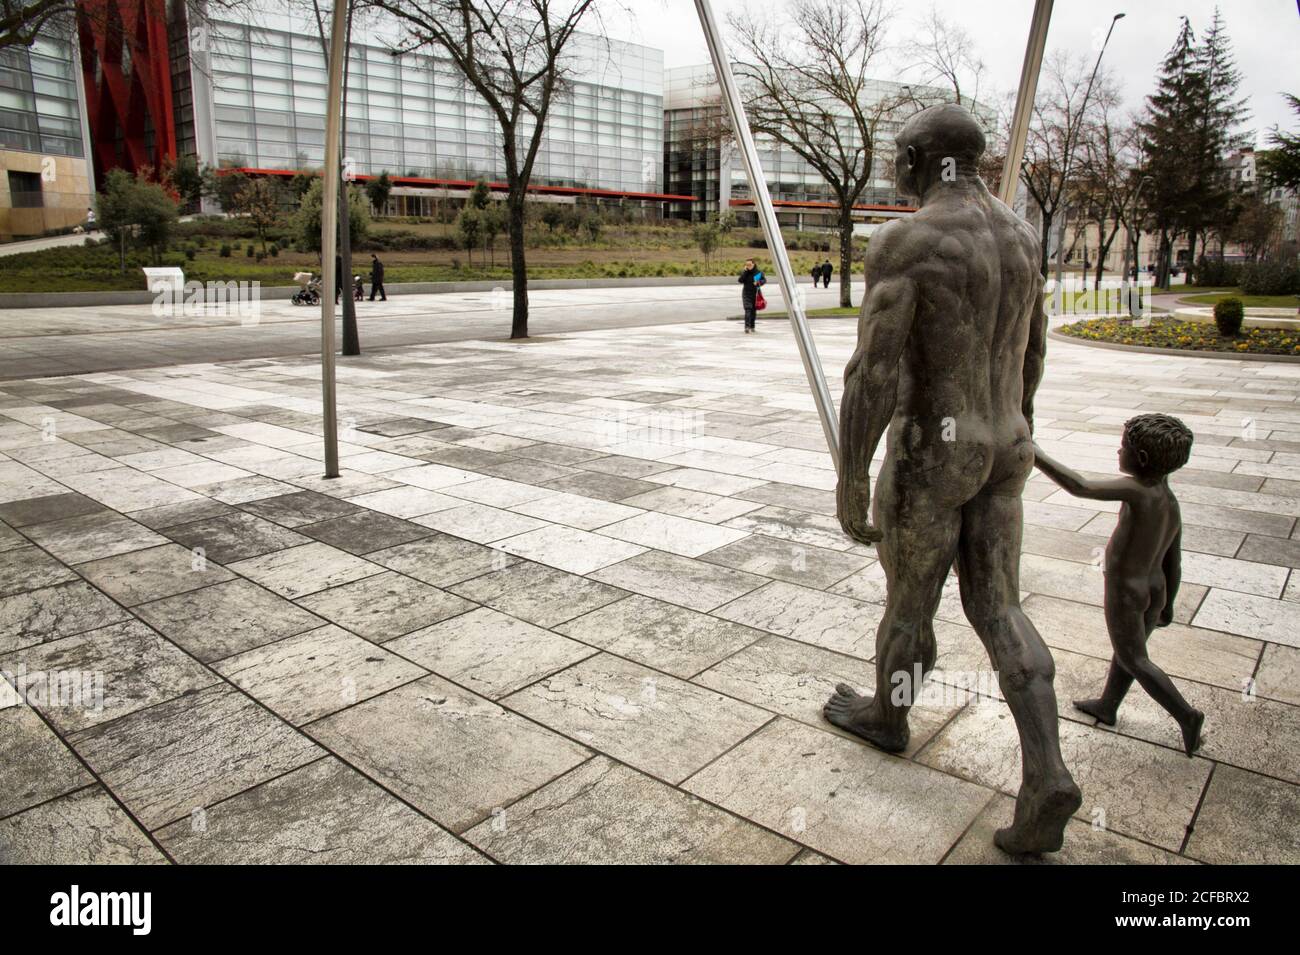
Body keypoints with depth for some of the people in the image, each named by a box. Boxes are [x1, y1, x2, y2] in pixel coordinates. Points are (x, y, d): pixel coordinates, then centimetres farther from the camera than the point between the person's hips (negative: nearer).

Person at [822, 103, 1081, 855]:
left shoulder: (902, 243, -20)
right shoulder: (1018, 234, 7)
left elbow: (871, 376, -24)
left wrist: (848, 483, -17)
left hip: (930, 454, -7)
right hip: (999, 449, 7)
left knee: (909, 598, 15)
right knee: (997, 609, 9)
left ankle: (886, 716, 40)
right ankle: (1046, 780, 2)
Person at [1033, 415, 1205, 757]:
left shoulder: (1138, 490, -26)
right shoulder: (1172, 504, -2)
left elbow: (1080, 487, -37)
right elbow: (1174, 565, 5)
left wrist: (1036, 456, -32)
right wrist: (1167, 604, 17)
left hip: (1124, 592, -8)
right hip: (1153, 589, 8)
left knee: (1134, 661, 10)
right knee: (1127, 649, 23)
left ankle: (1185, 714, 7)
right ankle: (1107, 707, 41)